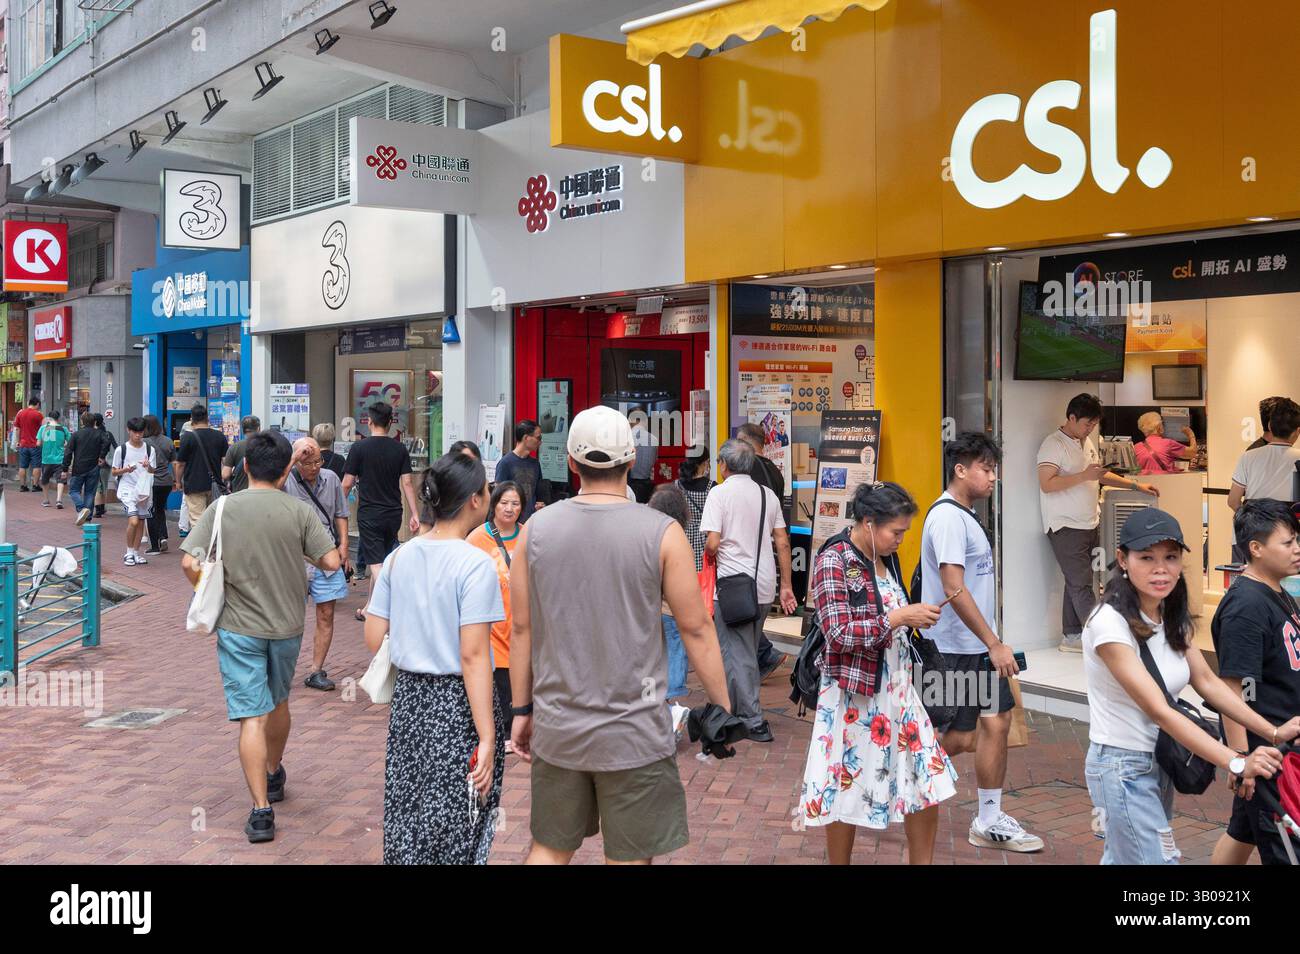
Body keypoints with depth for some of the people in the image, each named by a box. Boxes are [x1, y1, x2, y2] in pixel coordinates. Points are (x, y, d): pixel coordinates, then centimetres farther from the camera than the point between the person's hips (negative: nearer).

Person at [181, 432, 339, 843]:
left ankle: (261, 809, -6)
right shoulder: (299, 511, -8)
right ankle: (274, 775, 45)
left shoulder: (222, 510, -8)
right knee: (278, 702, 23)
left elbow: (189, 562, -14)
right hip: (287, 625, 2)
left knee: (252, 717, -1)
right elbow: (331, 561, -11)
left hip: (239, 627, -2)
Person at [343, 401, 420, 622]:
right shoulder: (400, 449, 1)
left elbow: (347, 484, -5)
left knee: (377, 564, -3)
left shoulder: (359, 448, -7)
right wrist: (415, 515, 1)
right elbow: (406, 483, -1)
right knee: (382, 560, 17)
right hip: (393, 514, 4)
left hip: (369, 514, -4)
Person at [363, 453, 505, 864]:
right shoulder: (475, 564, -16)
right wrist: (487, 738, -18)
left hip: (408, 697, 6)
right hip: (458, 706, -6)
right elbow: (472, 656, -20)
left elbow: (373, 637, 5)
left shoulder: (398, 557, 3)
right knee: (457, 829, 7)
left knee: (406, 817, 18)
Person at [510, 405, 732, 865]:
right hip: (633, 732, -3)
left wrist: (521, 710, 13)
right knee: (629, 857, 9)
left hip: (557, 727, 3)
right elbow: (696, 629, -7)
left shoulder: (536, 529, -1)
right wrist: (723, 710, 4)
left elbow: (522, 629, 3)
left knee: (550, 848, 18)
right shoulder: (661, 533, -10)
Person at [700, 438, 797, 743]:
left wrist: (707, 551, 7)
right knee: (748, 651, 18)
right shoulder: (768, 494, 8)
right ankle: (735, 710, 28)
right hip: (764, 586, 6)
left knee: (737, 655, 1)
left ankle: (754, 722, 1)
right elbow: (783, 543, 8)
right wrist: (786, 586, 12)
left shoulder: (720, 492, -8)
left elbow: (712, 543, -16)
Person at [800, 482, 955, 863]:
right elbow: (839, 632, -23)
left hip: (897, 689, 7)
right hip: (855, 694, -7)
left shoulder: (886, 558, 7)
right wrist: (899, 618, -22)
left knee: (927, 782, 8)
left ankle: (922, 861, 24)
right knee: (846, 789, 8)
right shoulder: (834, 560, -16)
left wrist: (916, 617, 5)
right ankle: (839, 862, 25)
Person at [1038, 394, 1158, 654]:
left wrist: (1135, 485, 21)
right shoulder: (1054, 444, -11)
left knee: (1077, 583, 10)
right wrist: (1084, 476, -22)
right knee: (1081, 584, -7)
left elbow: (1100, 476, 28)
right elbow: (1047, 484, -20)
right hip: (1066, 527, -8)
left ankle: (1071, 637, 16)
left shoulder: (1087, 443, 17)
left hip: (1089, 525, 9)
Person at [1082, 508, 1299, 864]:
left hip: (1160, 764, 8)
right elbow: (1159, 710, -25)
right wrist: (1236, 763, -30)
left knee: (1122, 859, 16)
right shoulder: (1110, 622, -22)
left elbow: (1207, 682, 5)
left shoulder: (1172, 618, 5)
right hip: (1123, 766, -8)